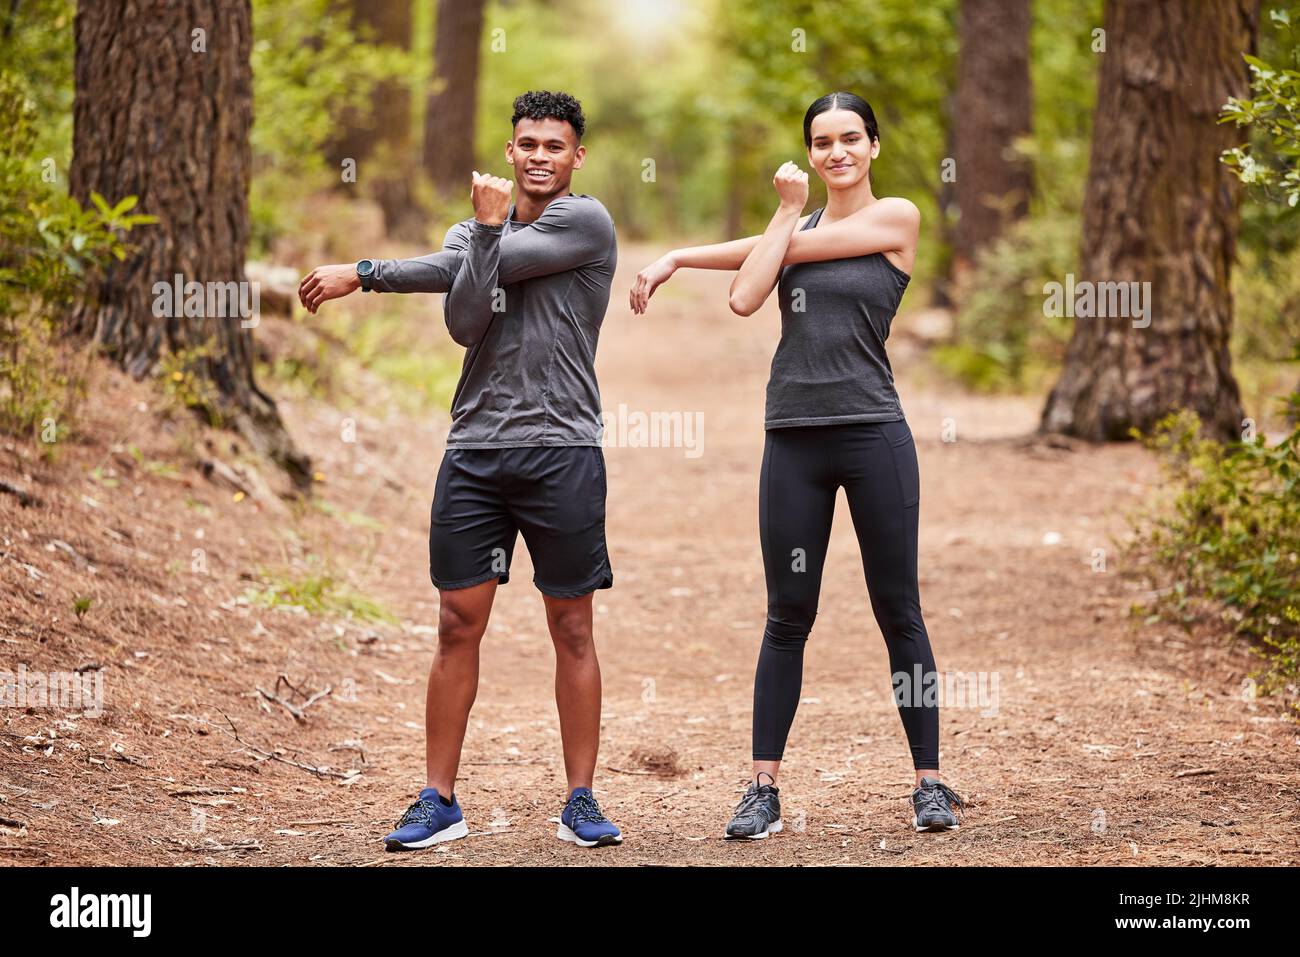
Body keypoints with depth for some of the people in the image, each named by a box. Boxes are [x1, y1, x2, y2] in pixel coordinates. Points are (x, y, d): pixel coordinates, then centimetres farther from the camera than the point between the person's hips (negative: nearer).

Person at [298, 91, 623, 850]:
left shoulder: (586, 221, -3)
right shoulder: (472, 229, 12)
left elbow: (460, 269, -9)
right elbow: (464, 320, -8)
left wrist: (364, 273, -3)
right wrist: (487, 226, -17)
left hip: (562, 452, -4)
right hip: (475, 452, 4)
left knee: (573, 629, 2)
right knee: (459, 624, 2)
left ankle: (581, 802, 8)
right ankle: (440, 801, 7)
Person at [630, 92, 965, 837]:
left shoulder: (896, 218, 1)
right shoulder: (794, 223, 14)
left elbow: (786, 249, -4)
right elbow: (746, 296, -3)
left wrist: (678, 256, 5)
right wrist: (787, 209, 2)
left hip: (873, 433, -4)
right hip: (794, 439, 4)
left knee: (899, 611, 1)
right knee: (789, 616, 5)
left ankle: (931, 782, 8)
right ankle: (765, 789, 7)